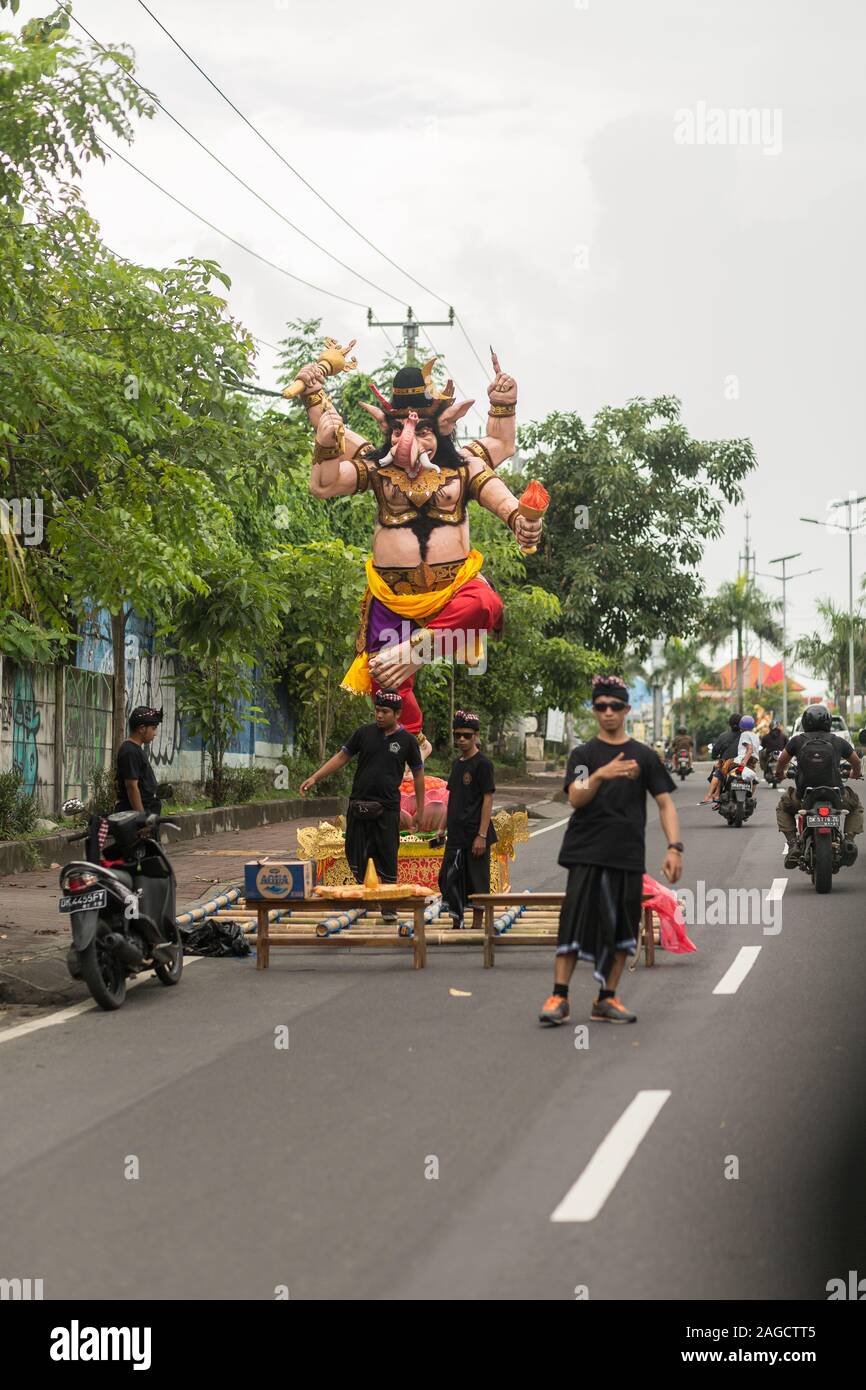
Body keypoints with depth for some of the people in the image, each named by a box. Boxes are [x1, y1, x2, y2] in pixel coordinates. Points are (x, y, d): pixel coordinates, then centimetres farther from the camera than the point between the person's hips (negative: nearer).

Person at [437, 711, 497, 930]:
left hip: (475, 836, -7)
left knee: (477, 882, 0)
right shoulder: (457, 763, 14)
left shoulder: (482, 764, -9)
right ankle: (456, 926, 15)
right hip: (456, 835, 7)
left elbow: (487, 800, -12)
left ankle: (477, 927, 7)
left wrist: (482, 835, -17)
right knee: (449, 880, 6)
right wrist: (447, 829, 17)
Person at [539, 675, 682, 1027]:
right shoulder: (583, 754, 6)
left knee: (622, 928, 3)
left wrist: (674, 847, -6)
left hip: (628, 855, 2)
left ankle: (606, 1000, 12)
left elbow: (665, 803, 7)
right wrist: (600, 775, -28)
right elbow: (575, 798, -9)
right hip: (586, 853, -2)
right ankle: (559, 997, -5)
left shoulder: (644, 756, 10)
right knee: (577, 921, -8)